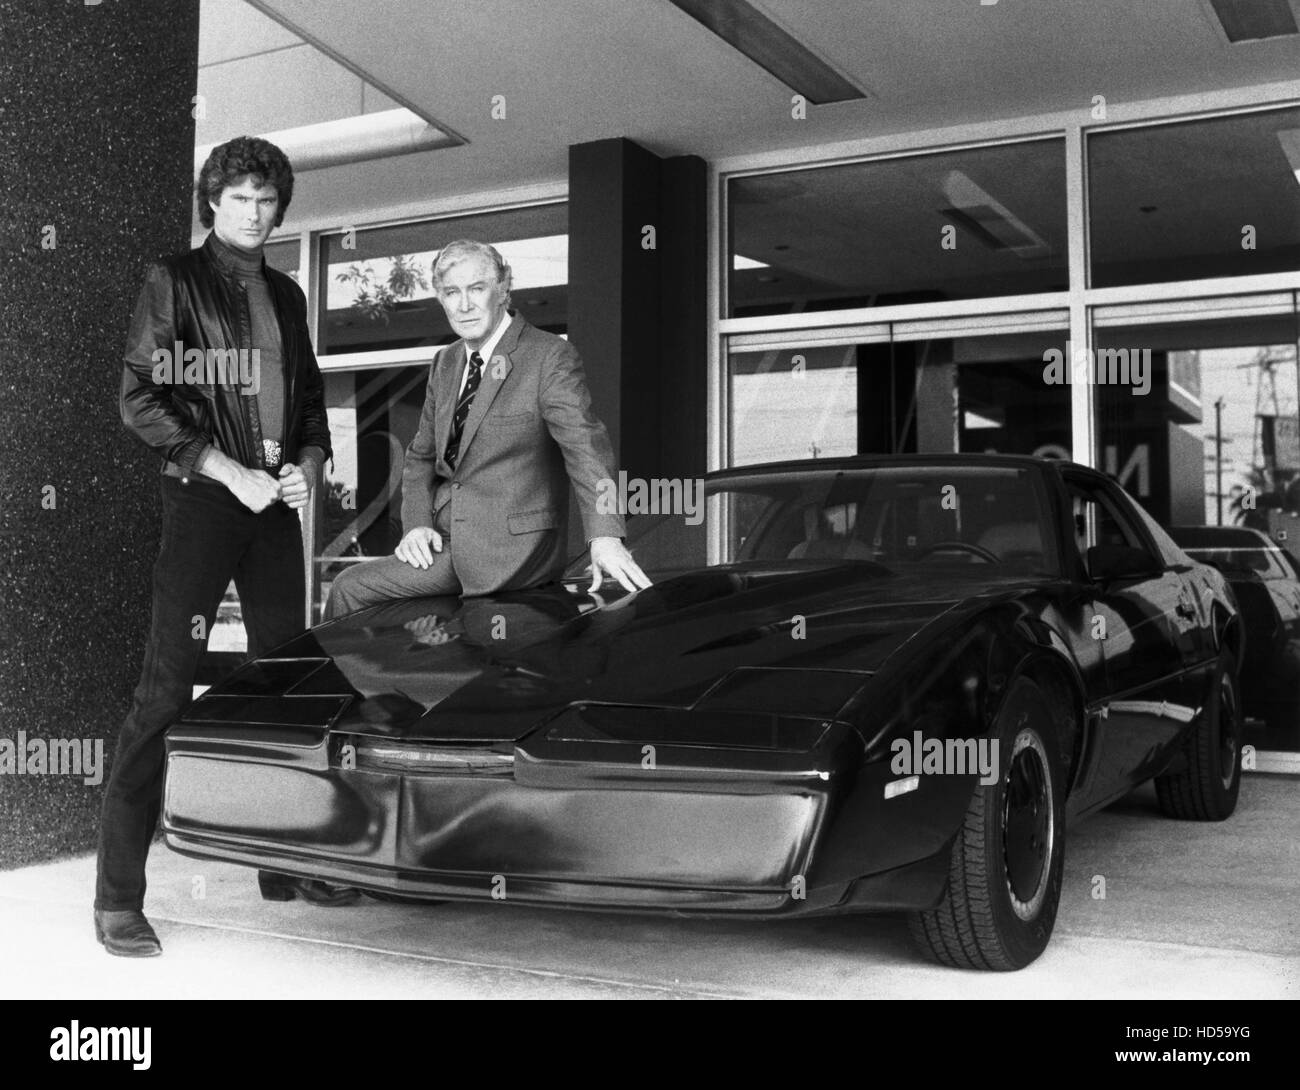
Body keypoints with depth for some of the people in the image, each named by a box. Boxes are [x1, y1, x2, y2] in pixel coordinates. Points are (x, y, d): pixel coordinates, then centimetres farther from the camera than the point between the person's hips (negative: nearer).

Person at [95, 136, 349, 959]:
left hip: (277, 505, 6)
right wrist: (231, 472, -13)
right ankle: (119, 897, -5)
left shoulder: (286, 296, 18)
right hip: (202, 500, -6)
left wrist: (309, 463, 3)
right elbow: (140, 401, -6)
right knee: (167, 689, -9)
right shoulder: (174, 282, 1)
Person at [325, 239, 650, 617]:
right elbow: (421, 456, 19)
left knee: (351, 589, -13)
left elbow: (584, 444, -21)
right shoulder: (444, 363, 13)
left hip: (511, 549, -6)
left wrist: (604, 536, -36)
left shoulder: (550, 357, -9)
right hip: (446, 541, 7)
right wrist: (416, 523, 0)